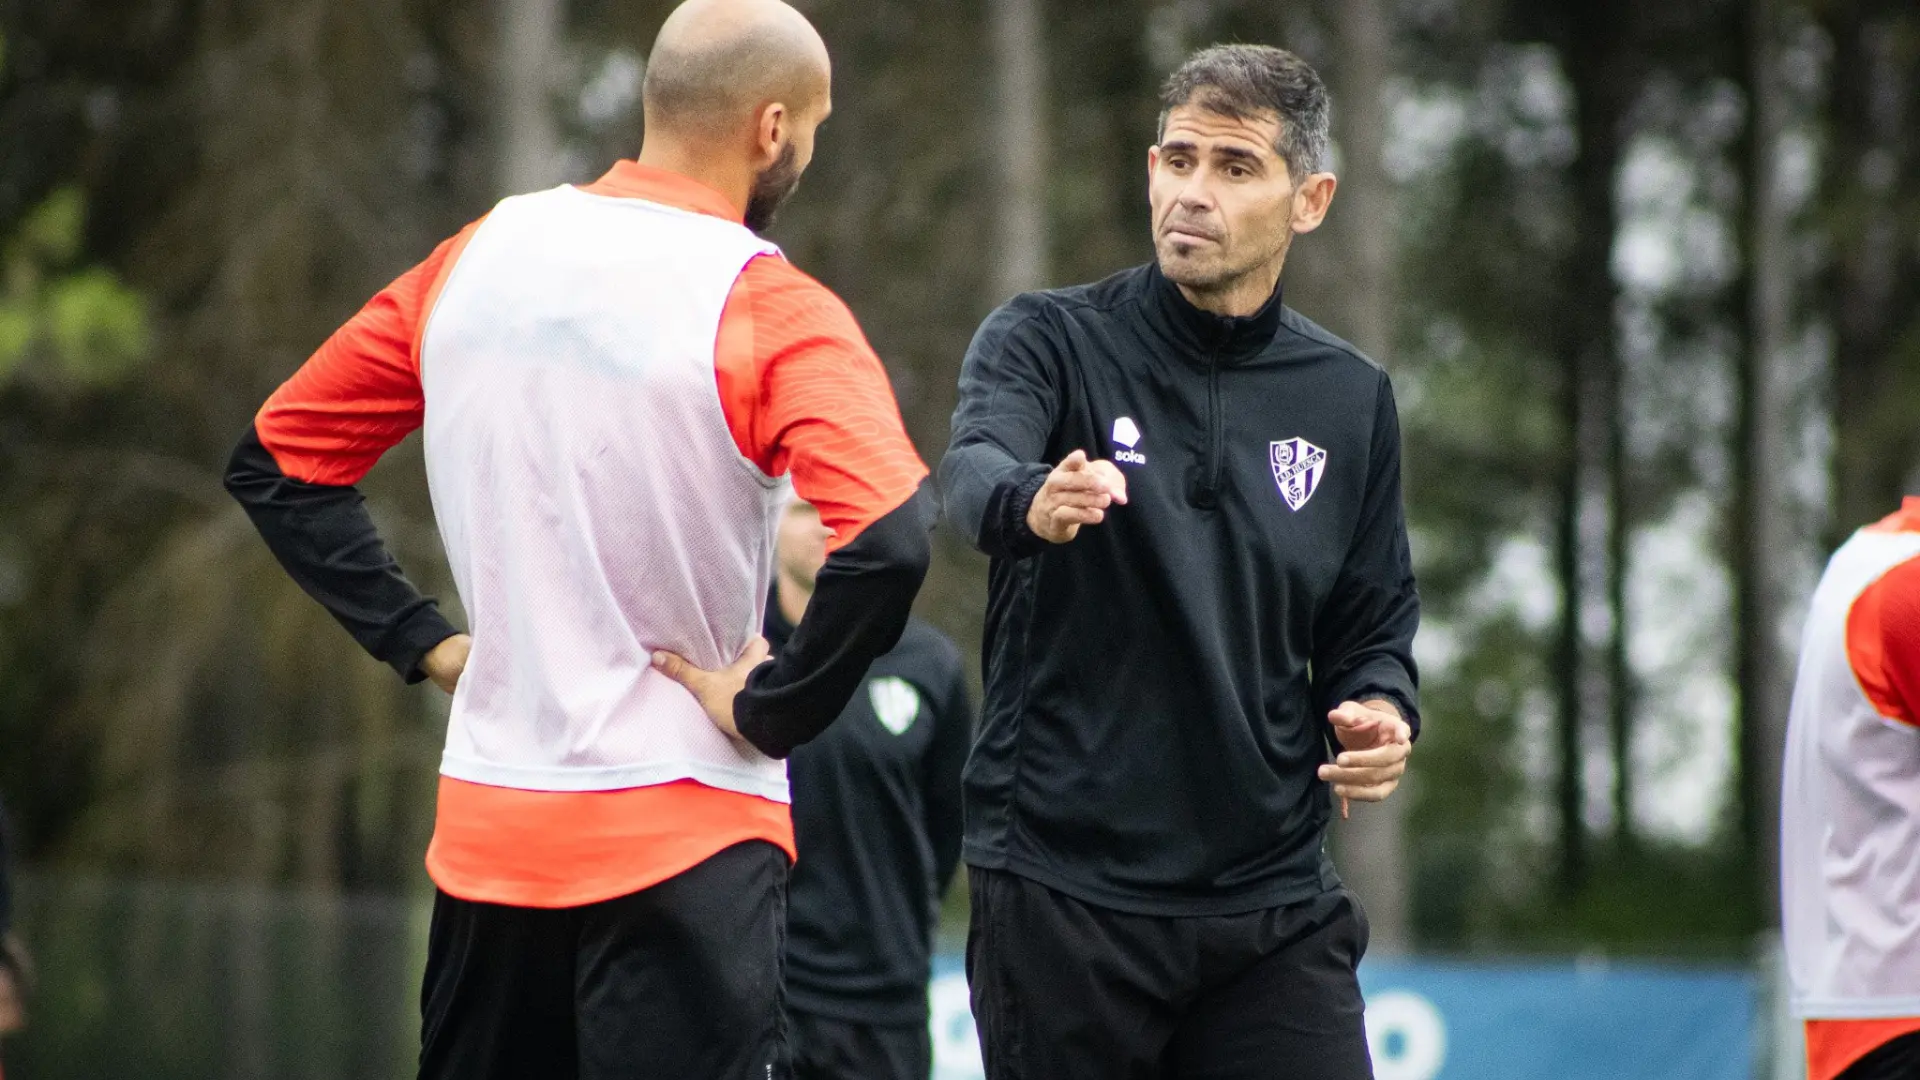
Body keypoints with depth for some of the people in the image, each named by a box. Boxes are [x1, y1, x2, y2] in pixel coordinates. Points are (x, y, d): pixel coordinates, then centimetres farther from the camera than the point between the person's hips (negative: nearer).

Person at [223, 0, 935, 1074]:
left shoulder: (475, 260, 6)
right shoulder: (771, 312, -12)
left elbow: (277, 462, 13)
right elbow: (887, 543, -26)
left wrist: (423, 640, 10)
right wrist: (770, 709, -13)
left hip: (486, 825, 6)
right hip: (683, 835, -6)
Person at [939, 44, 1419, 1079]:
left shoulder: (1350, 400, 10)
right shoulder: (1050, 340, -2)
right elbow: (971, 474, -23)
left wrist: (1378, 715, -5)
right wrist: (1031, 503, -47)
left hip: (1273, 897, 3)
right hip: (1064, 887, -3)